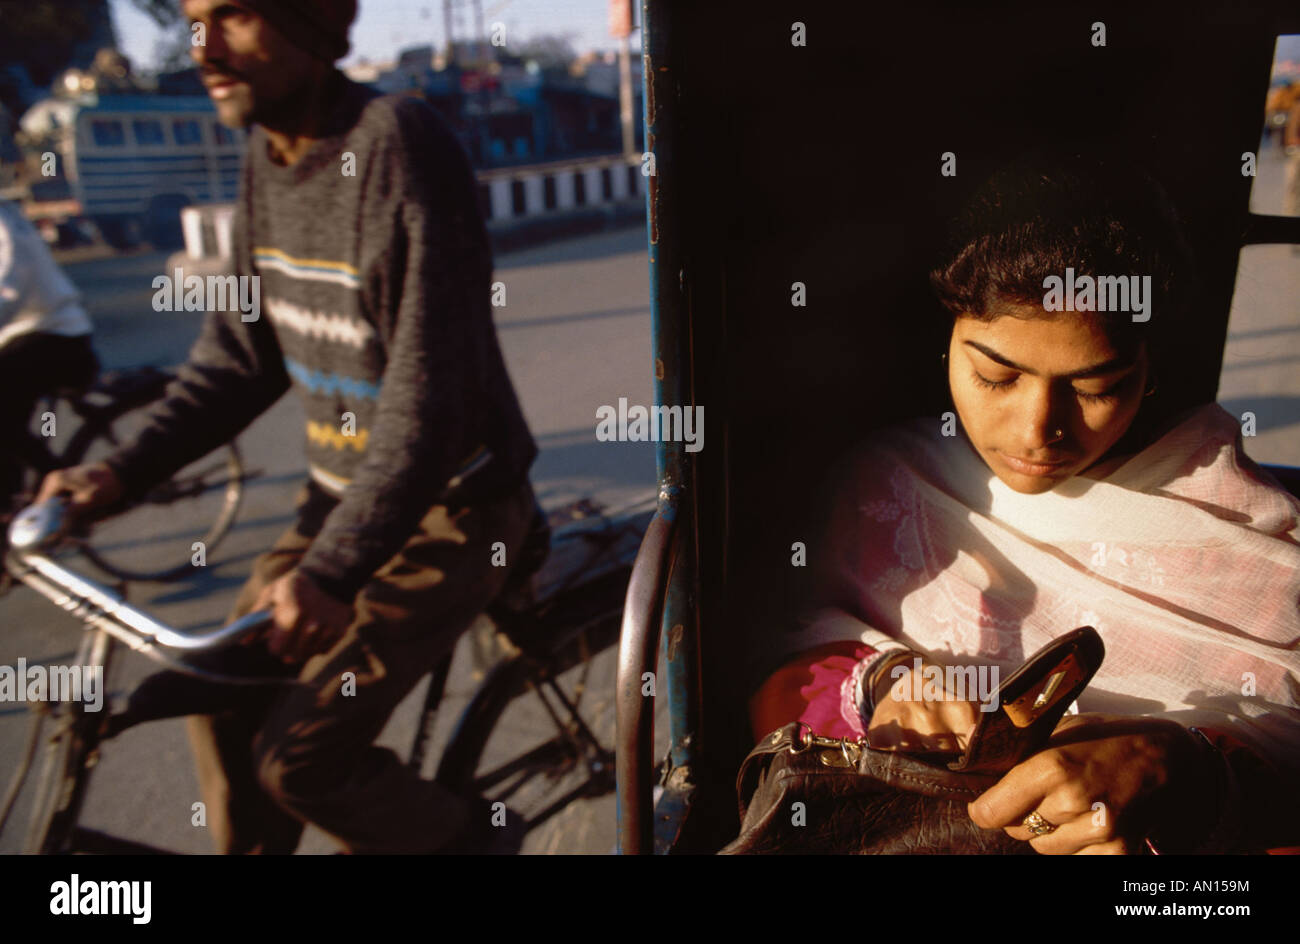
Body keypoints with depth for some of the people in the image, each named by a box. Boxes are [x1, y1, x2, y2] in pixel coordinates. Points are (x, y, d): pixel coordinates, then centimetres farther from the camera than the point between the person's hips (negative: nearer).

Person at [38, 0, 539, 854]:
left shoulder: (397, 146, -22)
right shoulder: (268, 161, 3)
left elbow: (428, 394, -28)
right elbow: (243, 351, 8)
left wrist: (333, 570, -33)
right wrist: (126, 471, -2)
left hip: (447, 505, -7)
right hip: (342, 493, 8)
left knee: (299, 755, -9)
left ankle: (465, 836, 19)